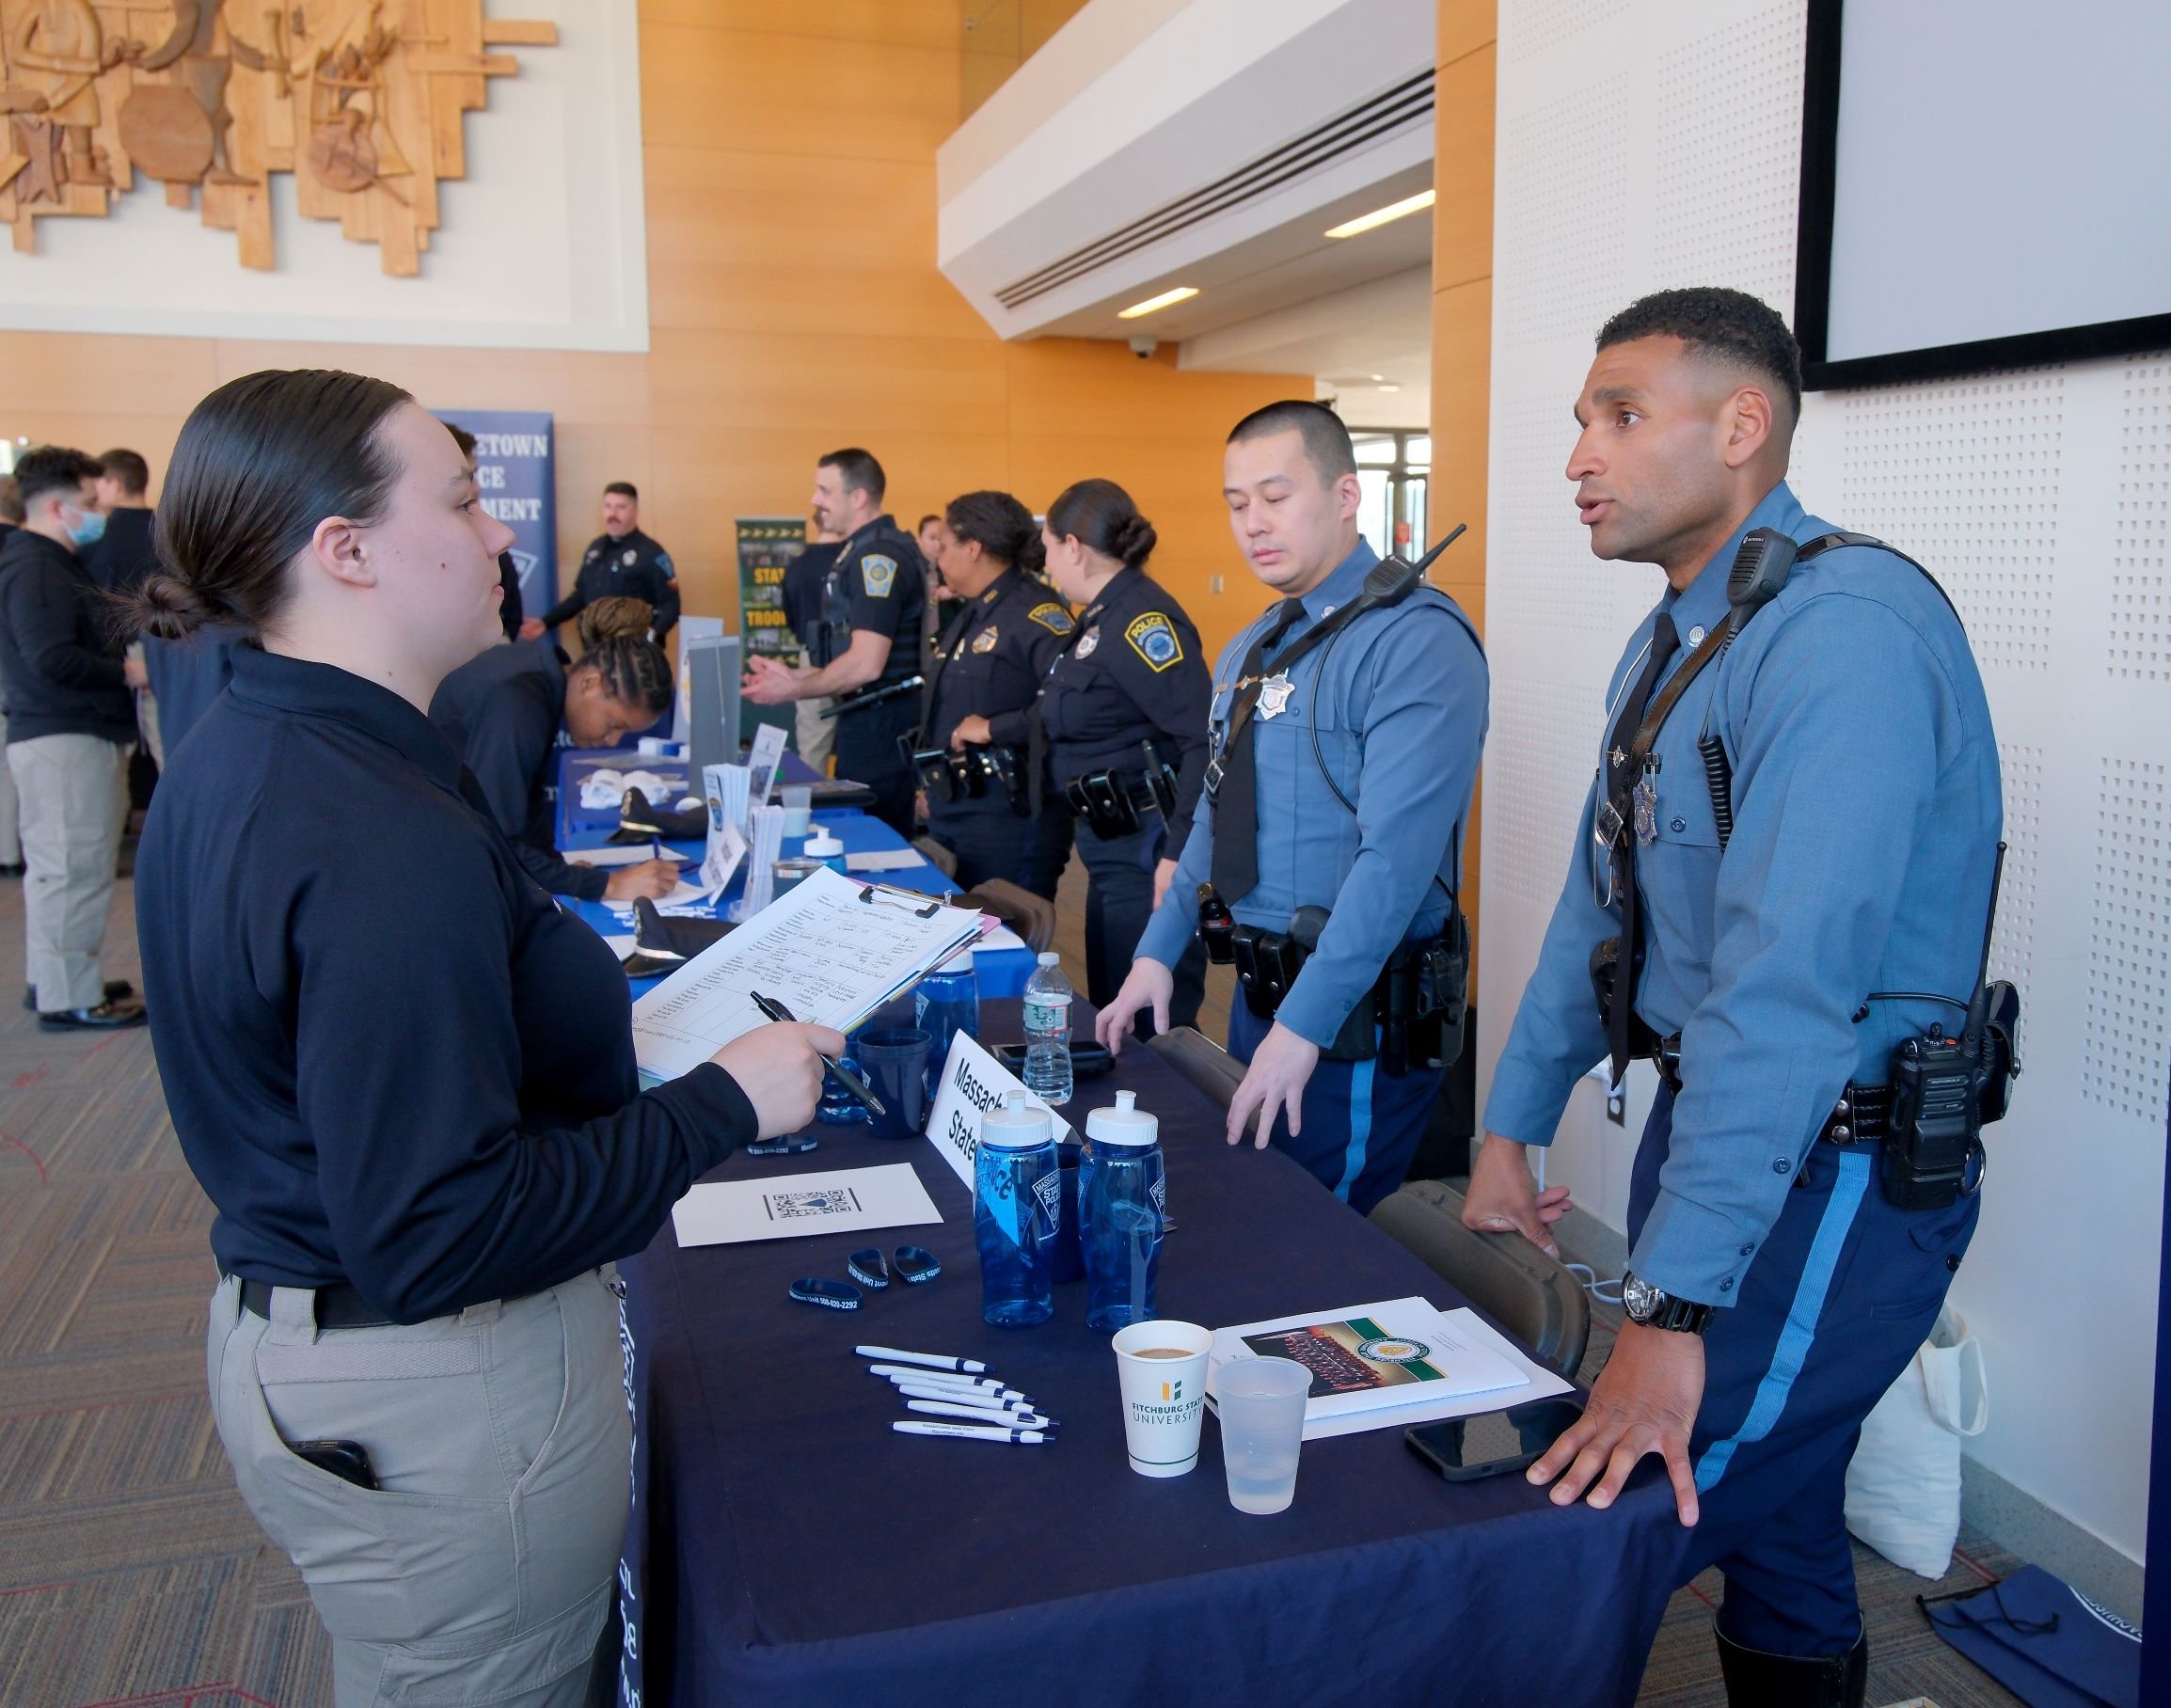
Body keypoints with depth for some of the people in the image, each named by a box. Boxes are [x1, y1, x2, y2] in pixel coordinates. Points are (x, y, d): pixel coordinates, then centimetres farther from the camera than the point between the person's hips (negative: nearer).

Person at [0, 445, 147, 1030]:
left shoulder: (51, 562, 17)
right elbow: (51, 659, -24)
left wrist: (121, 661, 6)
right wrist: (126, 672, -14)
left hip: (66, 733, 11)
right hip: (65, 738, -11)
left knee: (59, 865, 17)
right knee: (73, 868, -7)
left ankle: (55, 979, 27)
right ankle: (70, 998, -2)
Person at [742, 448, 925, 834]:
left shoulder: (878, 555, -18)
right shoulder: (862, 551, 13)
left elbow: (865, 665, -23)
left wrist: (793, 691, -11)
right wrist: (793, 674, 10)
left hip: (880, 723, -10)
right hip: (869, 718, 10)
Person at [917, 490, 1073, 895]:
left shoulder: (1035, 611, -16)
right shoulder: (970, 614, 15)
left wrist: (994, 728, -23)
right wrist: (934, 788, 18)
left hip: (1010, 820, -10)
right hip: (951, 815, 10)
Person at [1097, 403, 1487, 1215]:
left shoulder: (1417, 641, -17)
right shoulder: (1249, 652, 11)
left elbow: (1397, 858, -24)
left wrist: (1303, 1026, -26)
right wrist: (1159, 952, 11)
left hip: (1356, 1013, -8)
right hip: (1259, 993, 8)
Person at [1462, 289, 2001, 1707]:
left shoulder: (1846, 628, -22)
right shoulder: (1673, 642, 11)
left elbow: (1784, 988, -29)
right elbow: (1598, 908, 16)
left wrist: (1671, 1309, -29)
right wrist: (1512, 1127, 15)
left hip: (1828, 1174, -9)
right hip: (1703, 1126, 9)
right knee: (1773, 1523, 20)